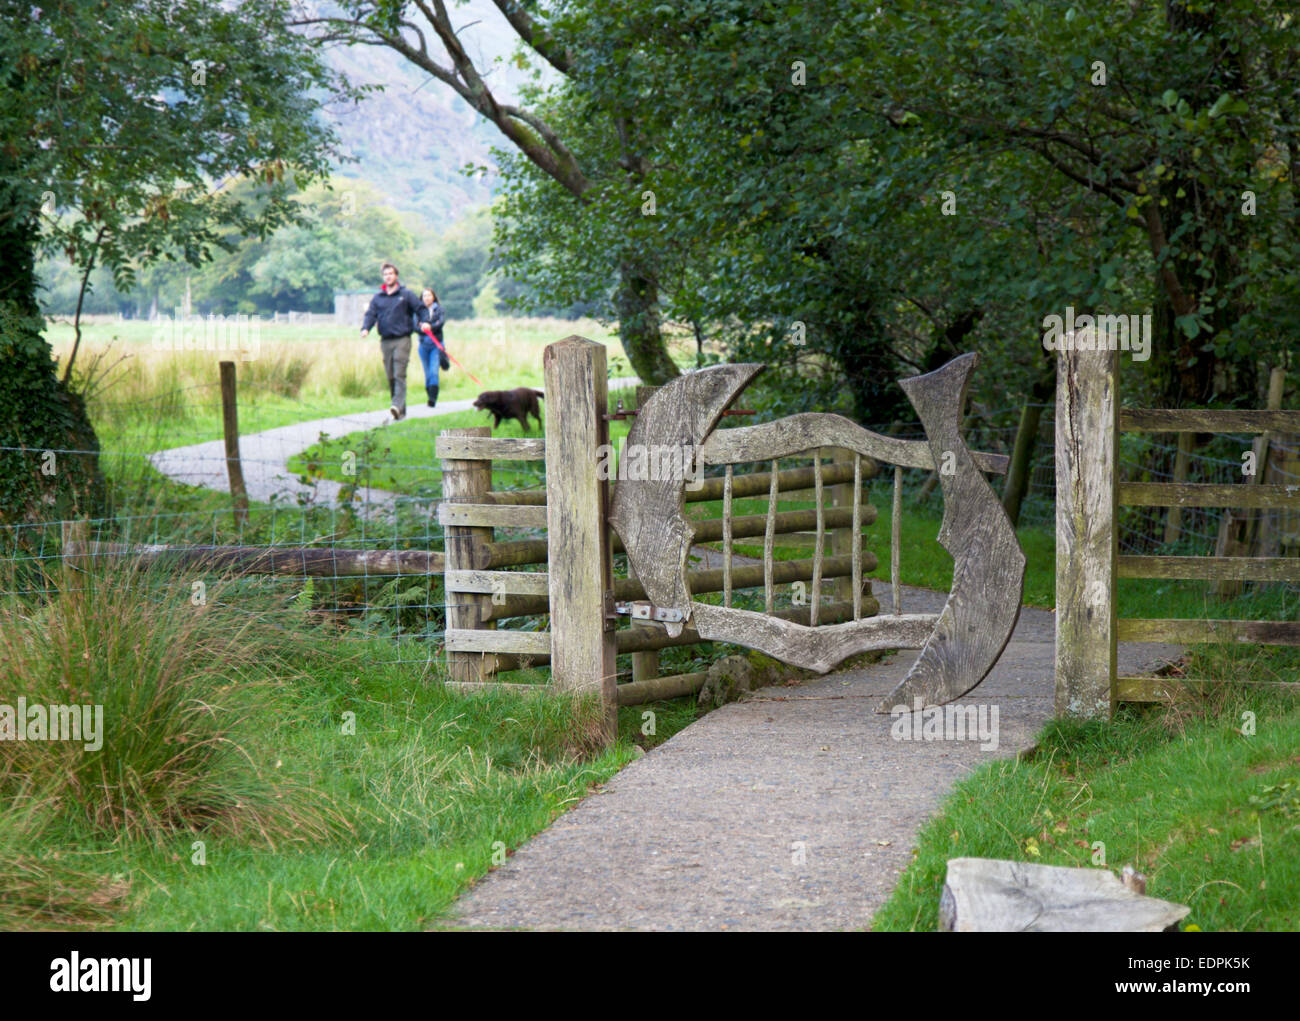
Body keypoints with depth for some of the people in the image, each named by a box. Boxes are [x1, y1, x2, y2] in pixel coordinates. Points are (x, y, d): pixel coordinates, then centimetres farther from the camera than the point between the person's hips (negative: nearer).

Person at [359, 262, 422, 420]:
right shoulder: (378, 297, 13)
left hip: (402, 340, -4)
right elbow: (371, 314, 6)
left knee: (399, 375, -15)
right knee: (390, 376, 4)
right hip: (385, 340, 4)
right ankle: (400, 411, 10)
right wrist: (365, 328, -13)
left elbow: (420, 308, 2)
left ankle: (398, 406, -25)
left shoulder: (406, 294, 4)